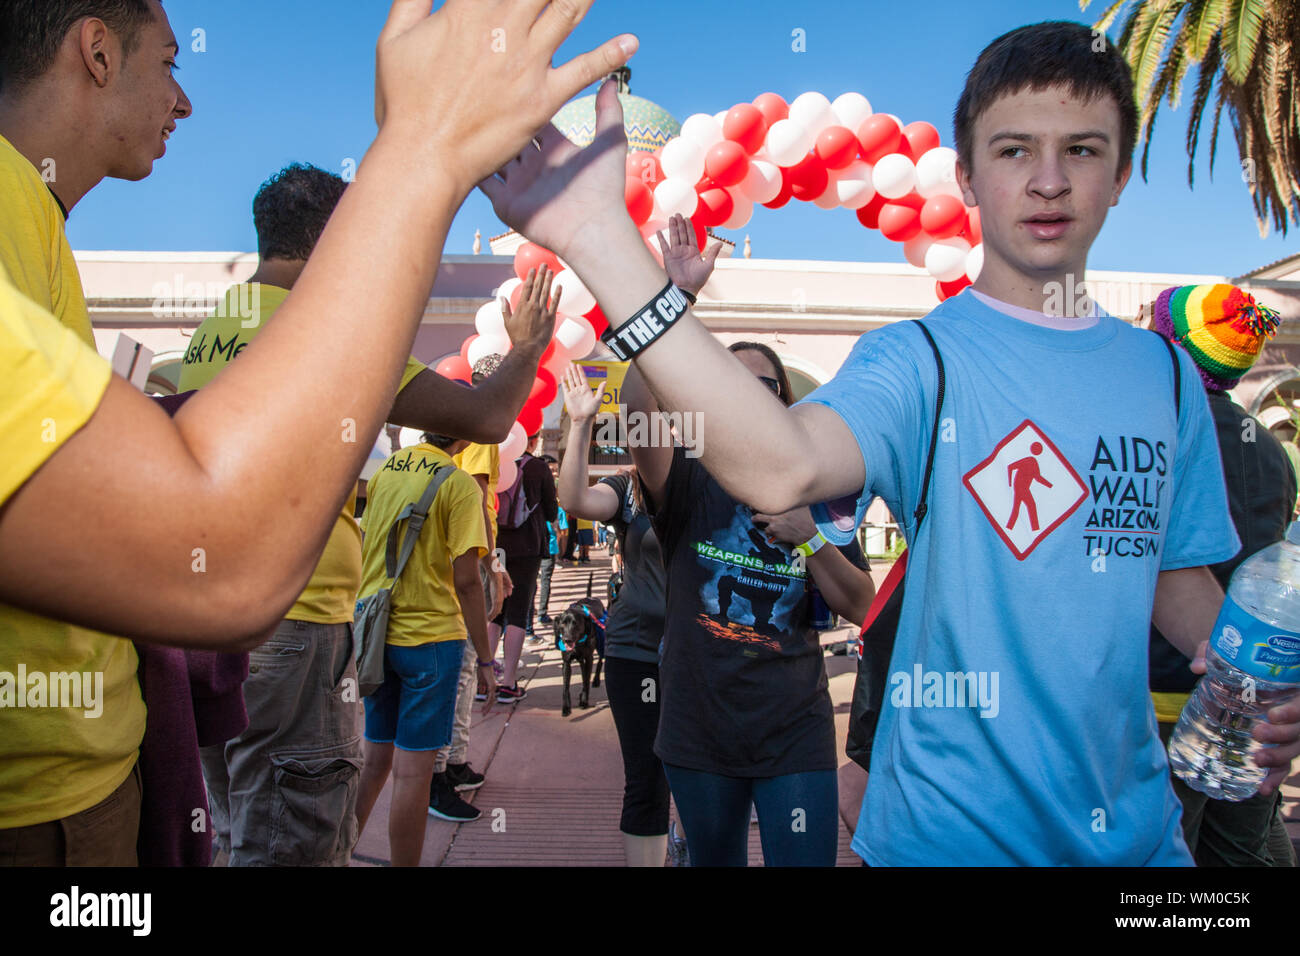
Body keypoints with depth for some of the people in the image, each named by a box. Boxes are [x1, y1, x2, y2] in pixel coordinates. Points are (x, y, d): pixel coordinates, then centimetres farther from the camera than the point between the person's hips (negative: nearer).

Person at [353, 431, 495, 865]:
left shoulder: (385, 469, 6)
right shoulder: (459, 484, -13)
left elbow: (363, 551, 13)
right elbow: (465, 580, -16)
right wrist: (485, 659, -9)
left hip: (374, 632, 6)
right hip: (430, 635, -6)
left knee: (375, 757, 19)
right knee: (413, 768, 3)